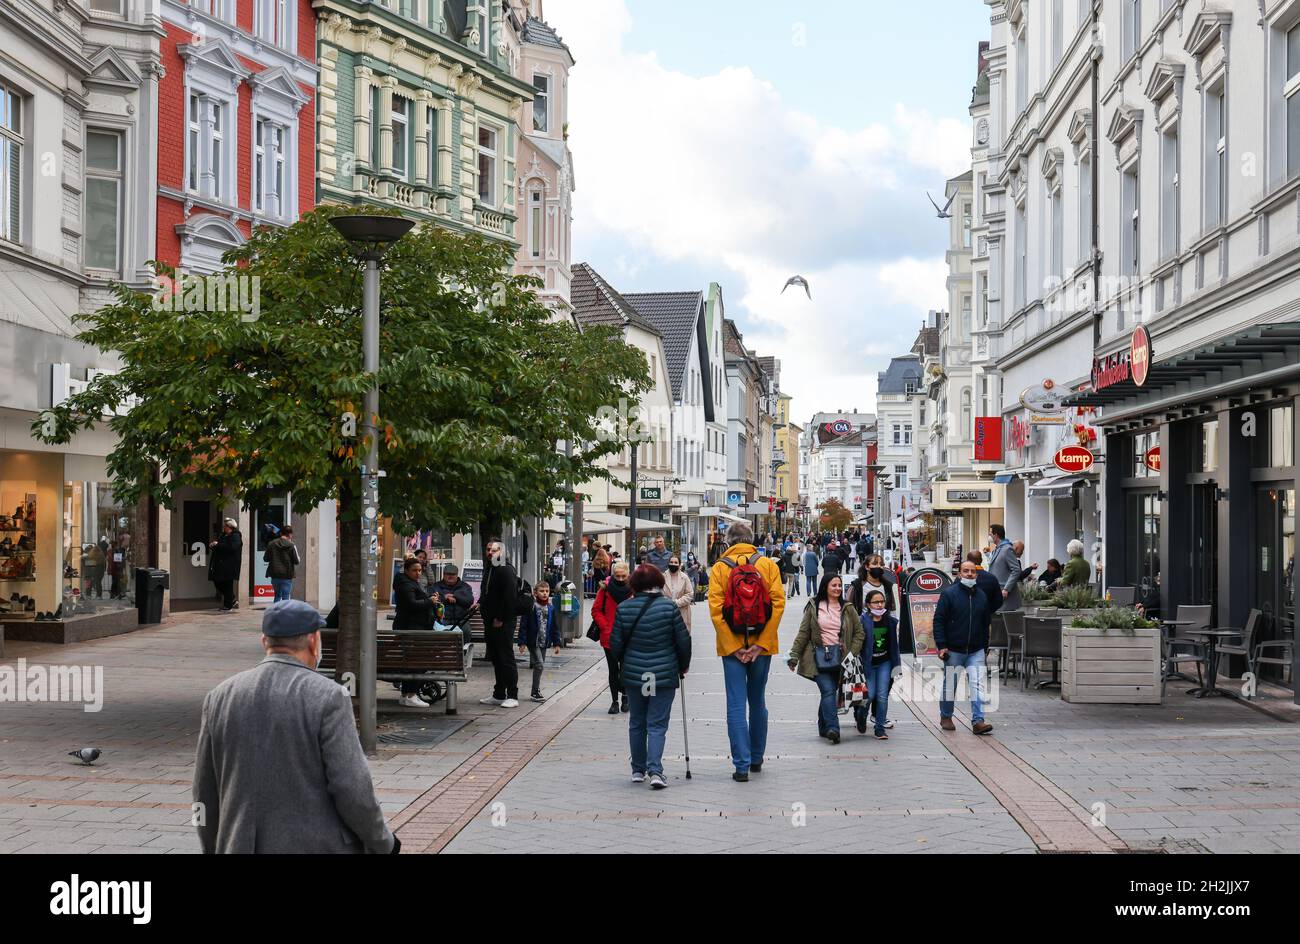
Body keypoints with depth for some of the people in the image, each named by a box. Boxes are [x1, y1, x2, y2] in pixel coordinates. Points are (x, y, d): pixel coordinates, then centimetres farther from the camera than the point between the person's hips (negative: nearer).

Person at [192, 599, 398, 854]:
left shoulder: (221, 697, 2)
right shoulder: (328, 698, -10)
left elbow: (205, 792, 7)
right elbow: (353, 791, -14)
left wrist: (213, 849, 20)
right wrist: (381, 842, 1)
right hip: (318, 847, -4)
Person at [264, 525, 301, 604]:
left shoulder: (271, 544, 1)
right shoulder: (291, 545, -9)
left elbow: (265, 558, 5)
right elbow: (297, 561, -8)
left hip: (274, 575, 4)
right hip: (286, 576, -4)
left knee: (277, 595, 20)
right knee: (285, 597, 2)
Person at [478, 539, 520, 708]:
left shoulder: (506, 571, -11)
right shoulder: (489, 571, 18)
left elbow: (510, 598, -19)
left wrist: (500, 619, -19)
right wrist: (480, 604, 10)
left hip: (503, 623, -9)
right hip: (490, 623, 9)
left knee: (506, 659, -7)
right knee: (496, 659, 13)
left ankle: (512, 696, -4)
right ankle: (498, 695, 19)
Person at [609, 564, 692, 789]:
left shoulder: (624, 608, -4)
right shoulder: (669, 607, -9)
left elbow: (615, 643, 0)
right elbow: (683, 640, -4)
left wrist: (622, 665, 19)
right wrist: (683, 665, 13)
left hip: (633, 675, 2)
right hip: (664, 675, -2)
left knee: (637, 723, 16)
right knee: (657, 724, 2)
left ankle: (638, 770, 21)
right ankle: (655, 770, -13)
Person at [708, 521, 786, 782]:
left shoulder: (719, 568, -3)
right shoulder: (769, 565, 0)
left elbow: (715, 610, -10)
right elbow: (778, 603, -8)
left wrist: (733, 647, -9)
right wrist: (761, 643, -8)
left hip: (731, 646, -2)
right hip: (762, 645, 2)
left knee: (736, 706, 1)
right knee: (758, 703, 17)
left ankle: (742, 765, -4)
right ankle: (756, 759, 28)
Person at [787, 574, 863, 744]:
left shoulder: (848, 608, 9)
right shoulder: (814, 607, 4)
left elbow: (859, 632, 12)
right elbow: (803, 633, 5)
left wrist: (853, 652, 0)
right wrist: (794, 655, 2)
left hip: (839, 658, 3)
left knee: (829, 692, 6)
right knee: (828, 690, -18)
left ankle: (824, 728, 20)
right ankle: (832, 728, -26)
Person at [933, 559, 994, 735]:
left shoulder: (982, 596, 9)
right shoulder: (949, 594, -5)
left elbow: (986, 623, 18)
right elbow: (938, 620, -7)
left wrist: (985, 645, 15)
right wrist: (941, 646, -14)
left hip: (976, 651, 3)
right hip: (953, 650, -3)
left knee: (977, 684, -11)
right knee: (949, 686, 9)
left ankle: (978, 721, -13)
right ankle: (945, 717, 28)